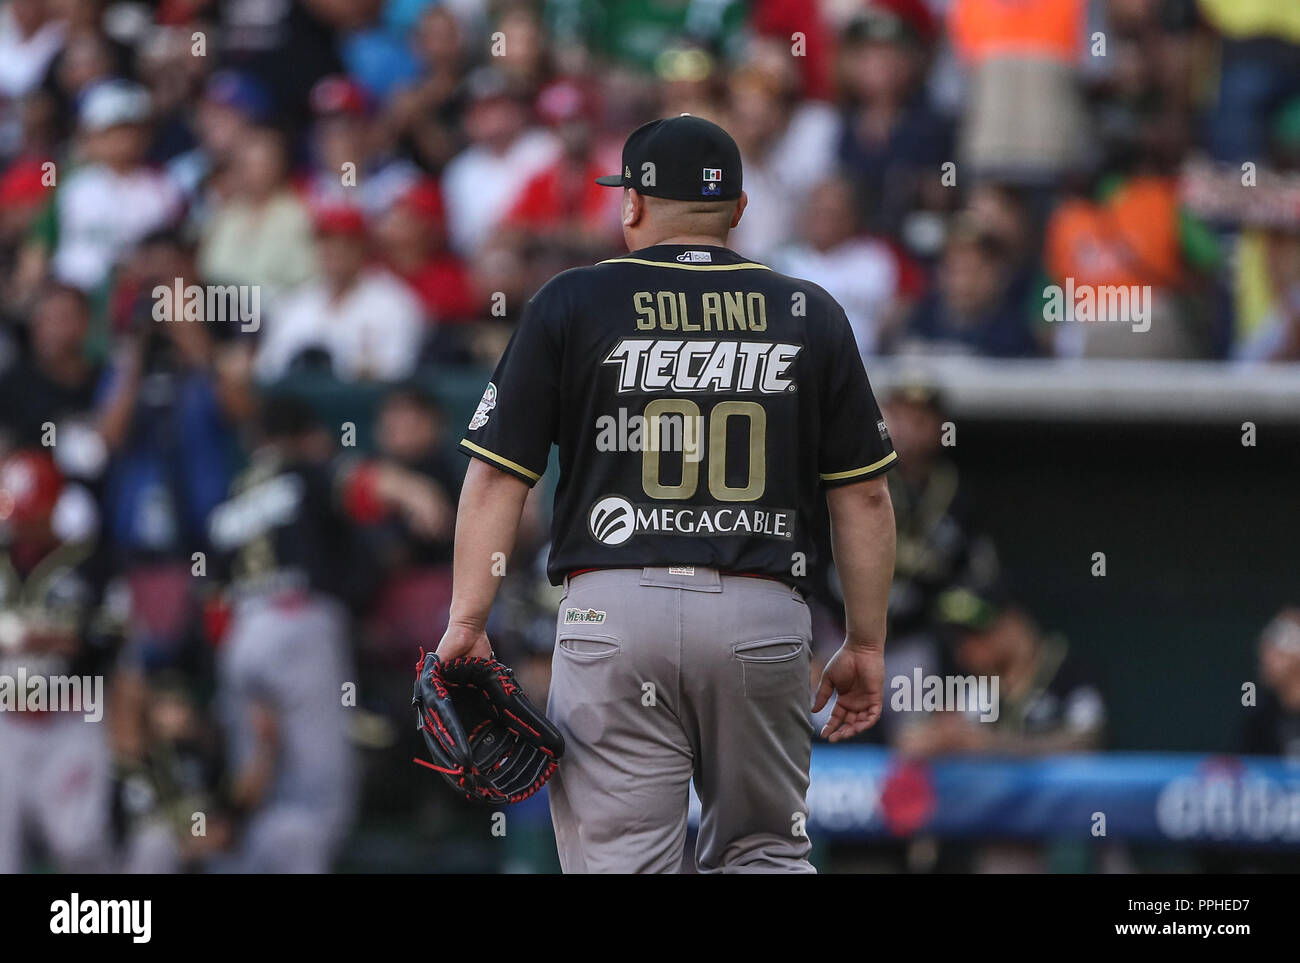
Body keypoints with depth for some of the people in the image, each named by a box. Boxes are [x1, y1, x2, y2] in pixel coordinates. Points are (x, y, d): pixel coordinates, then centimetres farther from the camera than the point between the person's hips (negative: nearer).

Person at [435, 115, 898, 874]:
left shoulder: (571, 305, 4)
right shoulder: (809, 315, 8)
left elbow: (497, 477, 0)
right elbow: (864, 498, 8)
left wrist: (467, 621, 1)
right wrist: (866, 645, 14)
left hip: (612, 612, -2)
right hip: (765, 620, 2)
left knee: (620, 864, -2)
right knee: (765, 854, 15)